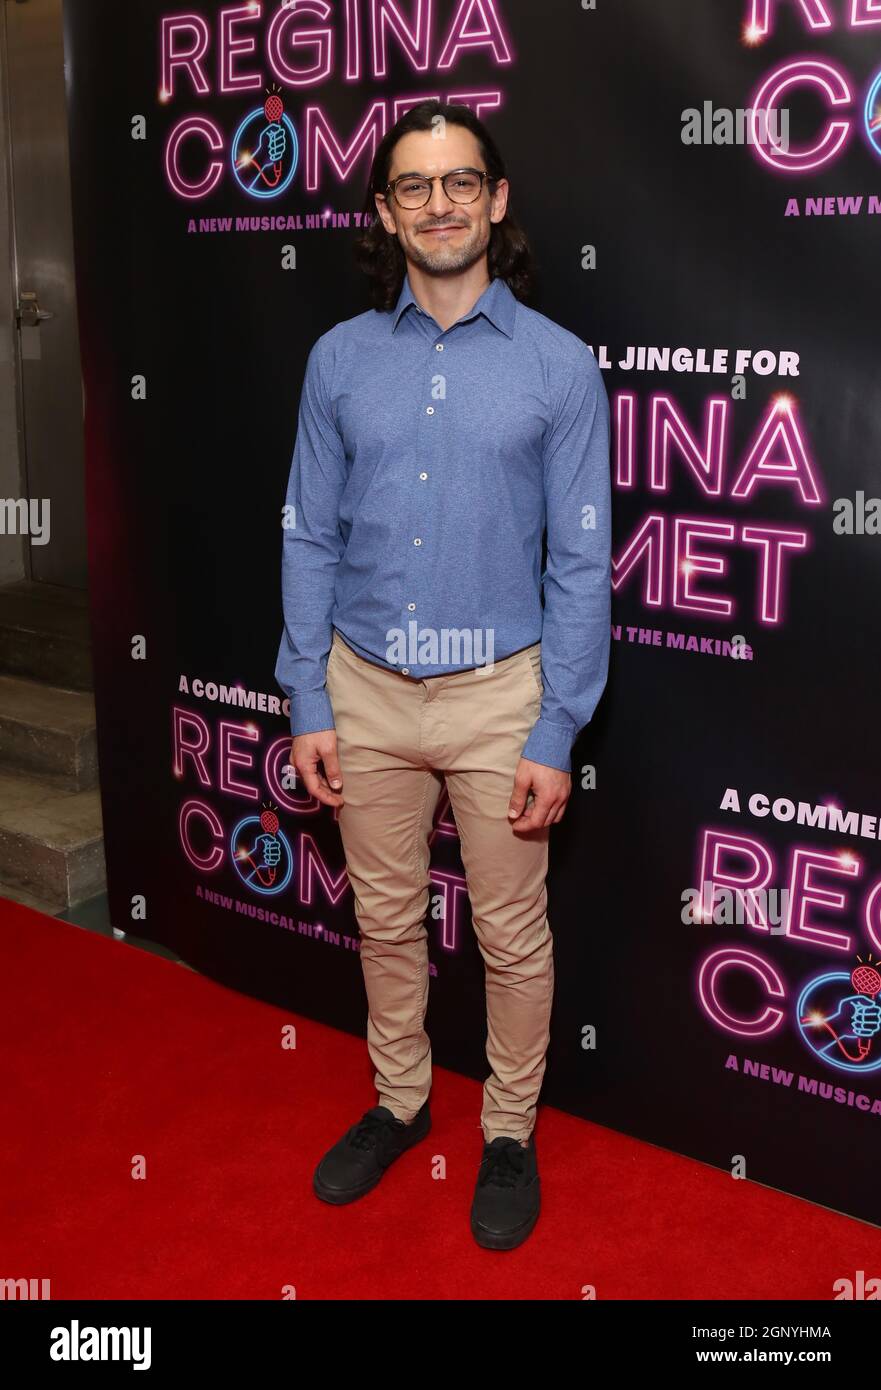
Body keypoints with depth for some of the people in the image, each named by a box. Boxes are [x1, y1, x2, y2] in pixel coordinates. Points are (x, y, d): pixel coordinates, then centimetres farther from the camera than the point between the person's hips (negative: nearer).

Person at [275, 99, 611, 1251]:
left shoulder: (557, 365, -5)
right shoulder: (341, 358, 2)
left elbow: (582, 563, -5)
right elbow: (310, 539, 4)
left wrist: (556, 734, -9)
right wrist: (309, 704, 0)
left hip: (498, 692, -2)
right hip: (366, 691, 3)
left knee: (513, 936, 10)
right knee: (387, 922, 17)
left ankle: (510, 1131, 32)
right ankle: (399, 1102, 39)